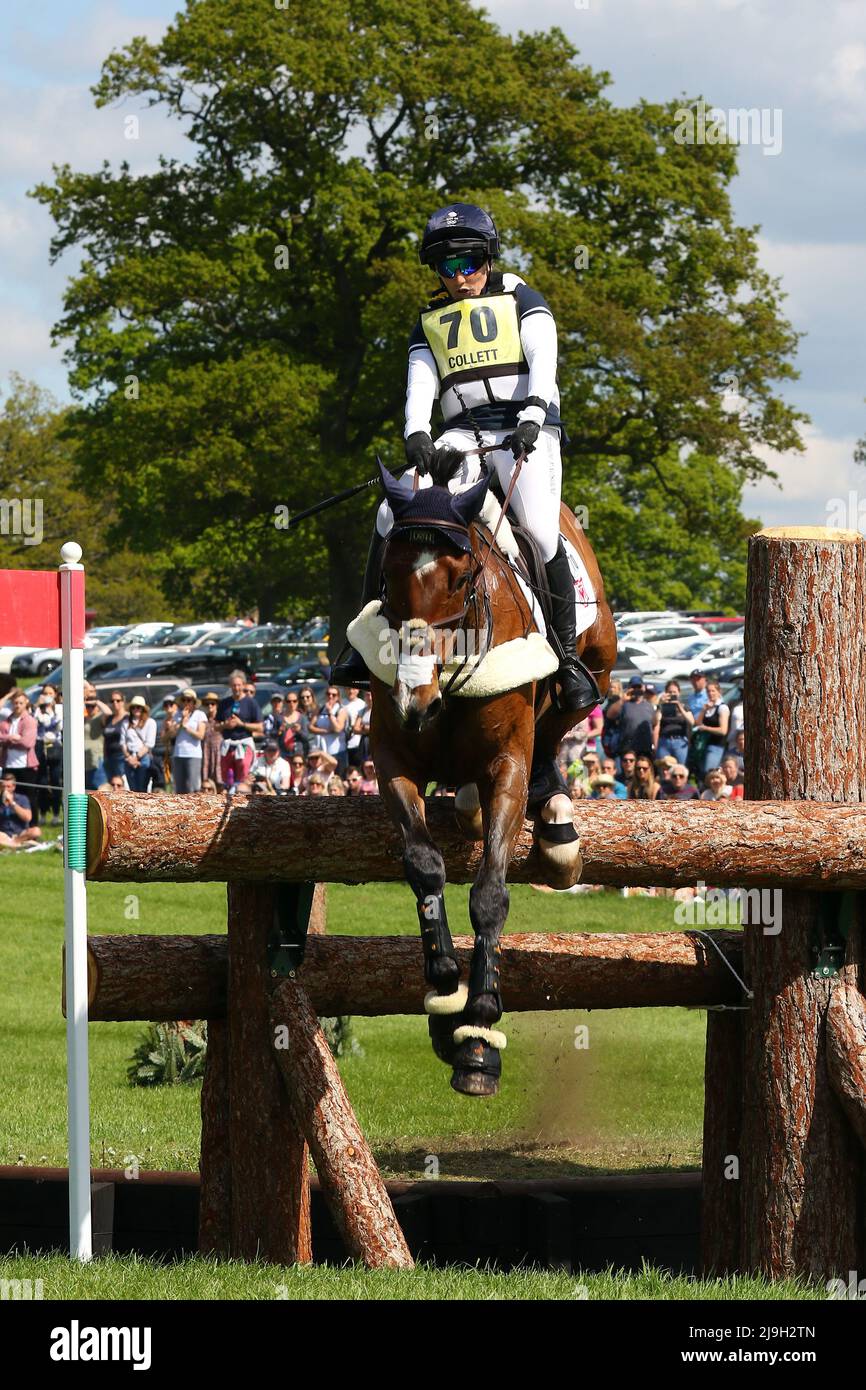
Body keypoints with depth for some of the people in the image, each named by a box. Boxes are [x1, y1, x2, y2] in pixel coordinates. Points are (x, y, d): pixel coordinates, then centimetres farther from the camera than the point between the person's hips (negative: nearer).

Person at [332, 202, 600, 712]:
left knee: (541, 530, -26)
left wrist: (531, 415, -23)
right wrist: (417, 435, -15)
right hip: (462, 436, 4)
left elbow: (543, 360, -4)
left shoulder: (520, 301, 11)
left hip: (526, 430, -4)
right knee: (391, 515, -15)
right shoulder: (430, 323, 21)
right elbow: (421, 386, 7)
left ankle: (568, 655, -17)